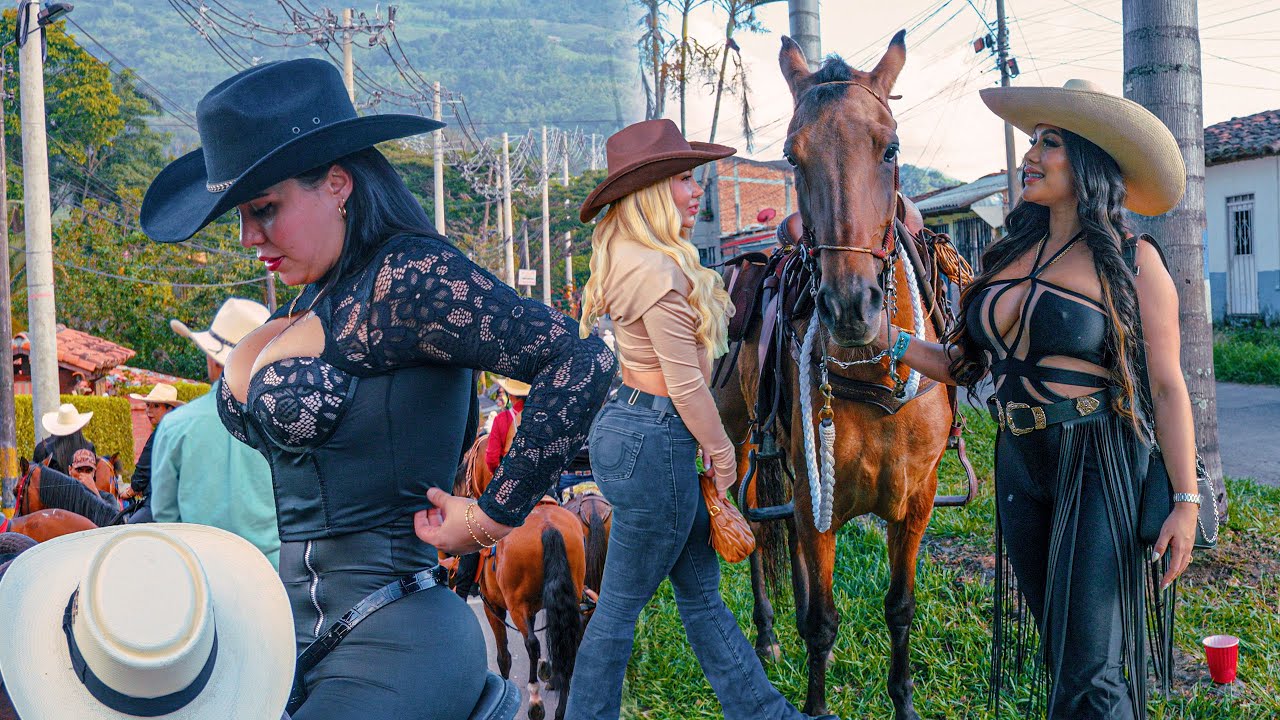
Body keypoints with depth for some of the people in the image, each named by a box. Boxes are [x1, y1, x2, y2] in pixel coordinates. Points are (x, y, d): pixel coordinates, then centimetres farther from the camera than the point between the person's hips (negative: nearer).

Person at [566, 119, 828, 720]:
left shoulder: (629, 260, 8)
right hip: (654, 444, -11)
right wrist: (722, 456, -6)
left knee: (700, 586, 17)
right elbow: (687, 384, -18)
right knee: (622, 604, 3)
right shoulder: (660, 274, -23)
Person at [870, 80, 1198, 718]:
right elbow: (964, 365, 11)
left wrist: (1187, 500, -14)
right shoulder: (1010, 254, 8)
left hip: (1102, 468, -6)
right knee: (1061, 653, 17)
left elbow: (1168, 387, -9)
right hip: (1020, 468, 6)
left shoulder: (1132, 261, -8)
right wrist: (889, 338, -2)